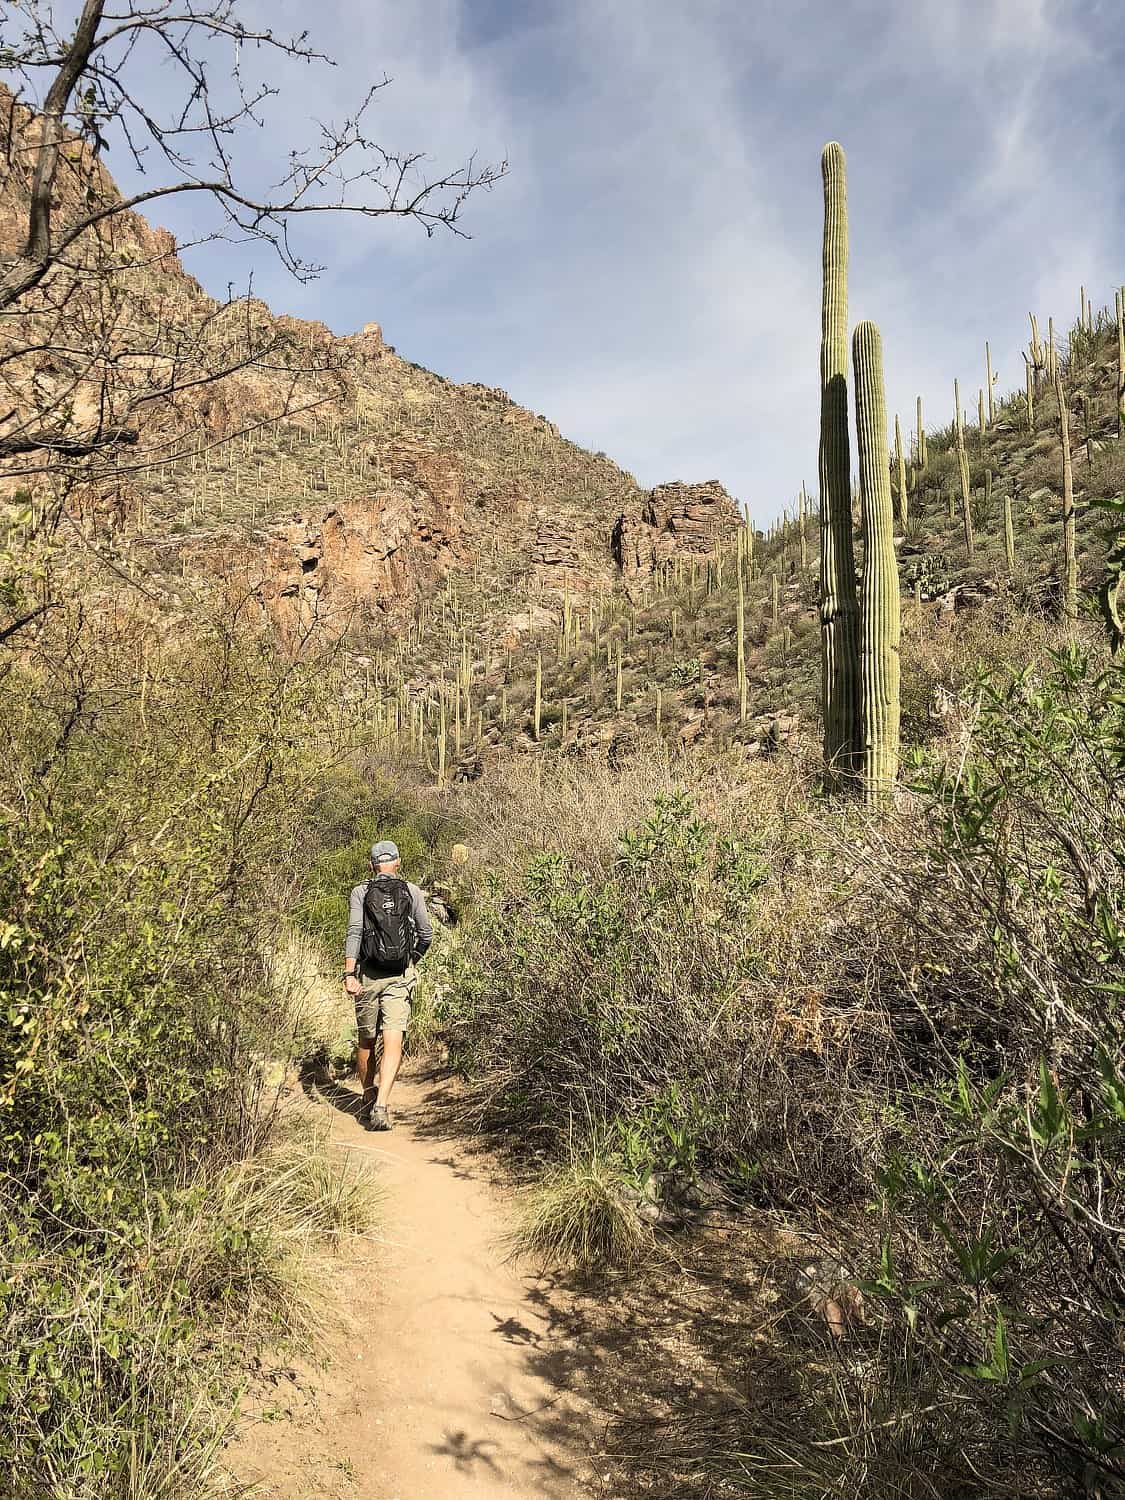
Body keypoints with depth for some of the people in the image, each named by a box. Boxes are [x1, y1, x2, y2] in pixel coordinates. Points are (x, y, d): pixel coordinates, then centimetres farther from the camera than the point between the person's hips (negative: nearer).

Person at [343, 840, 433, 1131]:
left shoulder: (360, 892, 2)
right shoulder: (412, 891, 4)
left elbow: (354, 932, -11)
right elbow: (426, 935, 5)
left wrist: (349, 973, -16)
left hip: (368, 975, 1)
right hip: (400, 976, -1)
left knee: (366, 1042, 16)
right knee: (393, 1043, -5)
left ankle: (367, 1103, 29)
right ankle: (381, 1107, -19)